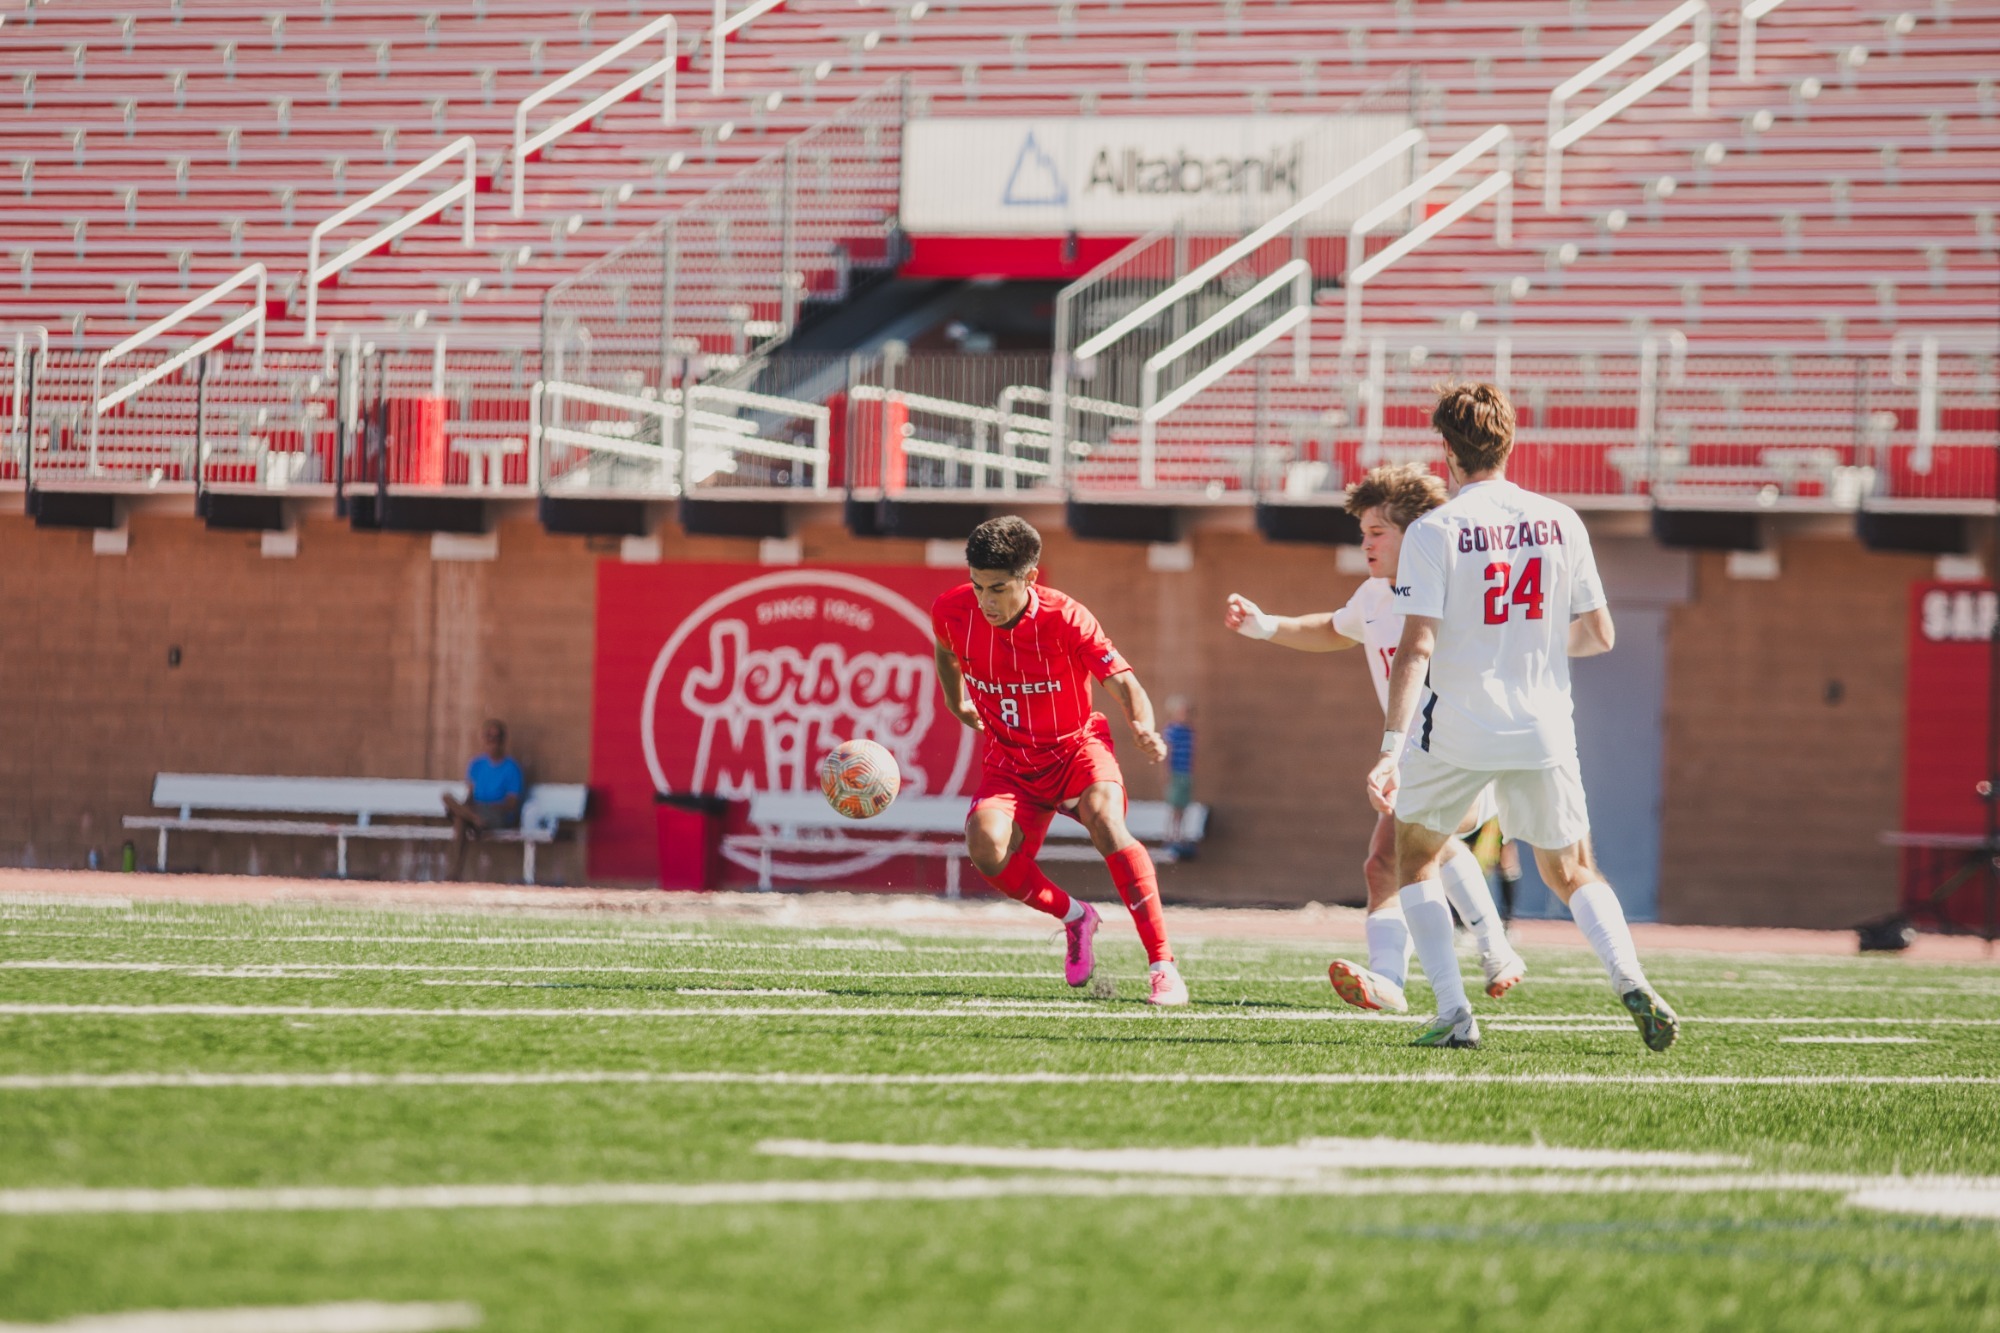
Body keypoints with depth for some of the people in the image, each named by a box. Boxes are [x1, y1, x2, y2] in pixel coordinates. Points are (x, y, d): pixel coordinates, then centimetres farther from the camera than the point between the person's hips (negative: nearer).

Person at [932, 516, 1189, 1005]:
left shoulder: (1065, 619, -21)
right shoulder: (953, 612, -12)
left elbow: (1124, 684, -22)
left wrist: (1144, 728, -41)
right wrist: (956, 701, 24)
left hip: (1075, 746, -3)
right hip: (1009, 760, 3)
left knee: (1104, 820, -34)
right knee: (986, 846, -27)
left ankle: (1162, 965, -28)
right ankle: (1074, 918, 3)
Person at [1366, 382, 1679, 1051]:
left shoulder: (1432, 531, -8)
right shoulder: (1561, 523, 3)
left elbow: (1417, 647, -16)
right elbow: (1599, 636, 8)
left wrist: (1392, 746, -18)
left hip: (1456, 733, -3)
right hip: (1544, 733, 3)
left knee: (1415, 857, 19)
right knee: (1572, 874, 18)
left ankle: (1453, 1011, 5)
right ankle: (1630, 980, -9)